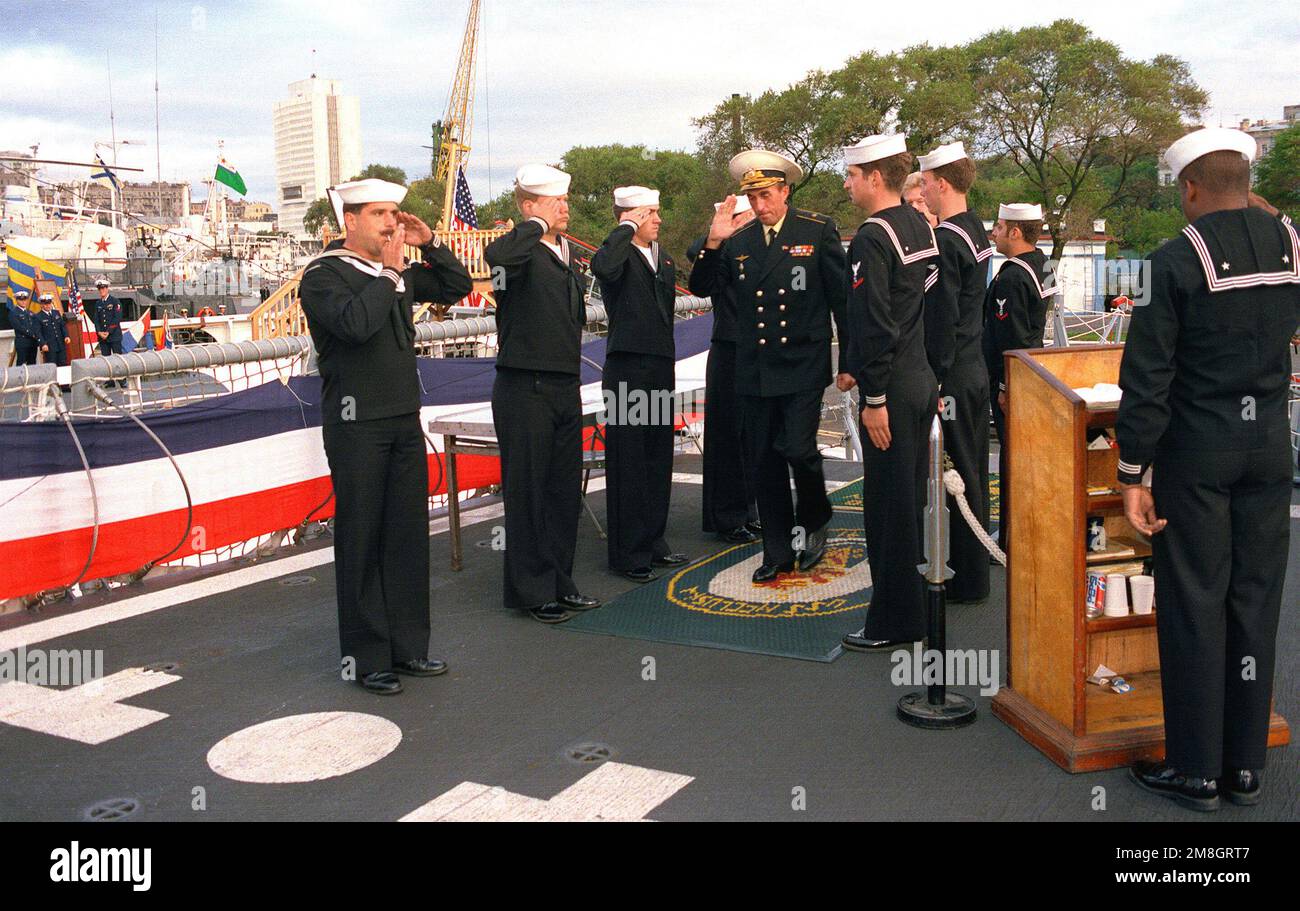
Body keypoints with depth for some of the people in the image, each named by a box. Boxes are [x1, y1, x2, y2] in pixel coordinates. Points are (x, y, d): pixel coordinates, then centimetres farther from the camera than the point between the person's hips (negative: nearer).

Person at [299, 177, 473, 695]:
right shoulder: (323, 276, -9)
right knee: (361, 541, 1)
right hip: (357, 425, -7)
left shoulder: (398, 274, 12)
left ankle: (407, 646, 21)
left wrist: (428, 244, 7)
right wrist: (389, 271, -16)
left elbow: (456, 287, 21)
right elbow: (356, 323, -27)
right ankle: (366, 658, 11)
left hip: (405, 422, 7)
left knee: (409, 536, 10)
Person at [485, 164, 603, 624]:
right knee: (527, 491, 1)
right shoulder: (521, 249, -11)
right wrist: (538, 225, -21)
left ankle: (559, 582, 26)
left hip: (564, 388, 8)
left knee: (565, 490, 13)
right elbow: (498, 256, -37)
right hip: (524, 391, -8)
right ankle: (532, 591, 13)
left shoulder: (567, 252, 15)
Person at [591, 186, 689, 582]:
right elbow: (605, 268, -34)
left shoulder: (664, 261, 17)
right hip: (627, 371, -8)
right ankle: (627, 553, 5)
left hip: (660, 370, 8)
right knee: (627, 463, -3)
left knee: (658, 460, 14)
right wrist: (626, 228, -21)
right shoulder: (619, 254, -9)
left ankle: (653, 542, 25)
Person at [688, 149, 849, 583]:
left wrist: (850, 360, -2)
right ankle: (778, 551, 22)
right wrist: (713, 243, -11)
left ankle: (814, 522, 15)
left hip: (803, 367, -4)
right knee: (763, 462, 8)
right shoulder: (737, 241, 8)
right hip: (754, 371, 4)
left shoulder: (818, 231, -2)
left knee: (798, 449, -15)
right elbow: (702, 288, 5)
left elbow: (841, 297, -1)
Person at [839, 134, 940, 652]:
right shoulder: (921, 225, 11)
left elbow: (874, 324, -20)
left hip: (892, 390, -9)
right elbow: (928, 306, 15)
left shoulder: (872, 237, -15)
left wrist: (874, 399, -18)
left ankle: (893, 622, 9)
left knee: (888, 504, -1)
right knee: (914, 497, 17)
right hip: (924, 380, 9)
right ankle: (918, 605, 30)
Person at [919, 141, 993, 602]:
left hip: (952, 378, -10)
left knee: (959, 476, -2)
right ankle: (974, 568, 28)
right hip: (975, 371, 10)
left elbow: (941, 318, -20)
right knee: (973, 473, 16)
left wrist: (935, 385, -18)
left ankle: (967, 580, 7)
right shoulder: (976, 231, 13)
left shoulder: (945, 239, -17)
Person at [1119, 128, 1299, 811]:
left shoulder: (1175, 261, -13)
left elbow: (1146, 381, -14)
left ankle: (1195, 770, 13)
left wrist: (1132, 476, -8)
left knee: (1194, 607, 4)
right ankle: (1245, 766, 22)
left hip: (1198, 452, -5)